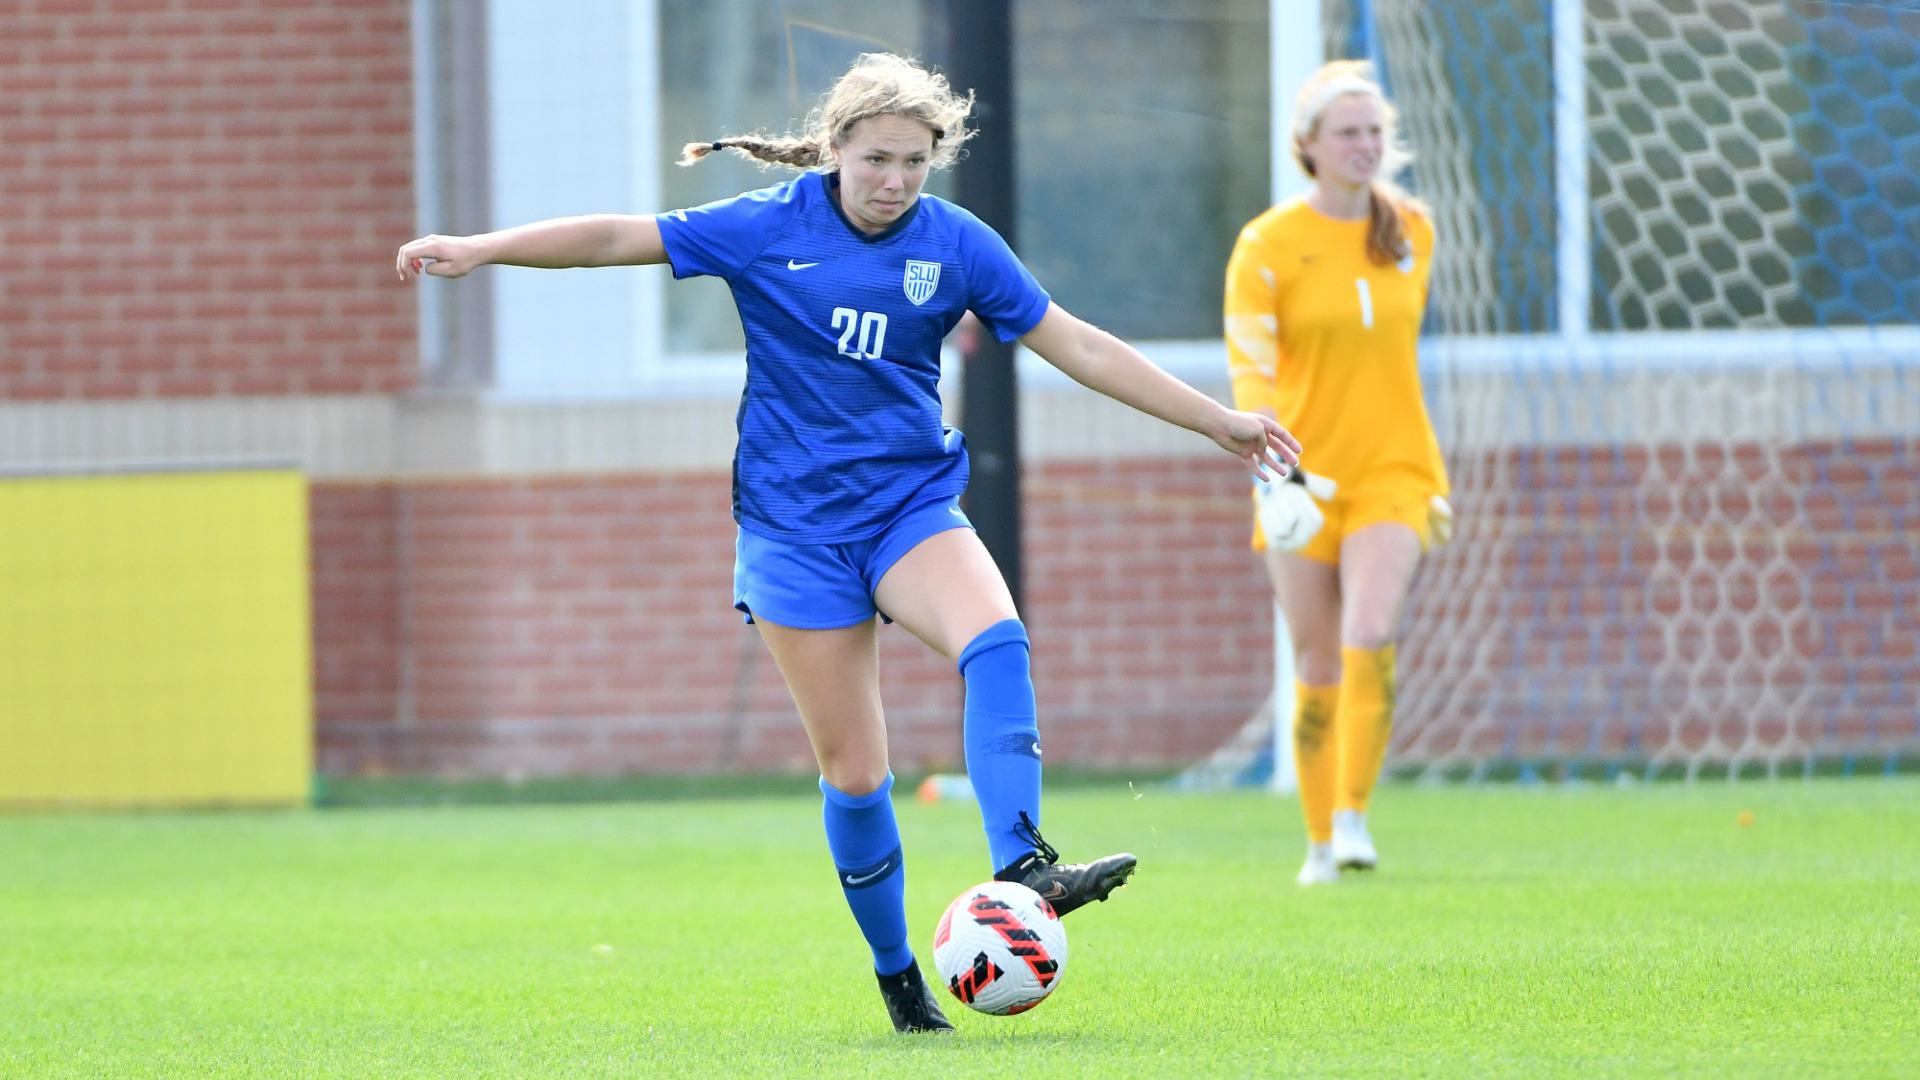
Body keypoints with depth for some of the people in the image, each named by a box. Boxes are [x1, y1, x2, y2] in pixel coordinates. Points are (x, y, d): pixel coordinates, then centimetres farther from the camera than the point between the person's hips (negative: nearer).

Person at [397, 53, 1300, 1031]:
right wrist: (478, 250, -10)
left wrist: (1219, 422, 7)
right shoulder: (769, 230, -5)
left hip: (911, 501, 1)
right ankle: (897, 975, 15)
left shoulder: (955, 244, 0)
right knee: (853, 772, -2)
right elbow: (619, 238, -3)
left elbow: (1079, 347, 5)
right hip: (796, 526, -1)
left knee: (996, 639, -31)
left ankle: (1022, 866, -42)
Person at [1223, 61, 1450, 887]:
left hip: (1392, 469, 1)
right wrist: (1271, 467, -28)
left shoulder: (1411, 231, 6)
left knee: (1370, 636, -21)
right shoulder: (1268, 245, -6)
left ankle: (1353, 816, -18)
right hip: (1305, 478, -1)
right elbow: (1249, 366, -13)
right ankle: (1320, 842, 17)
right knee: (1319, 667, 4)